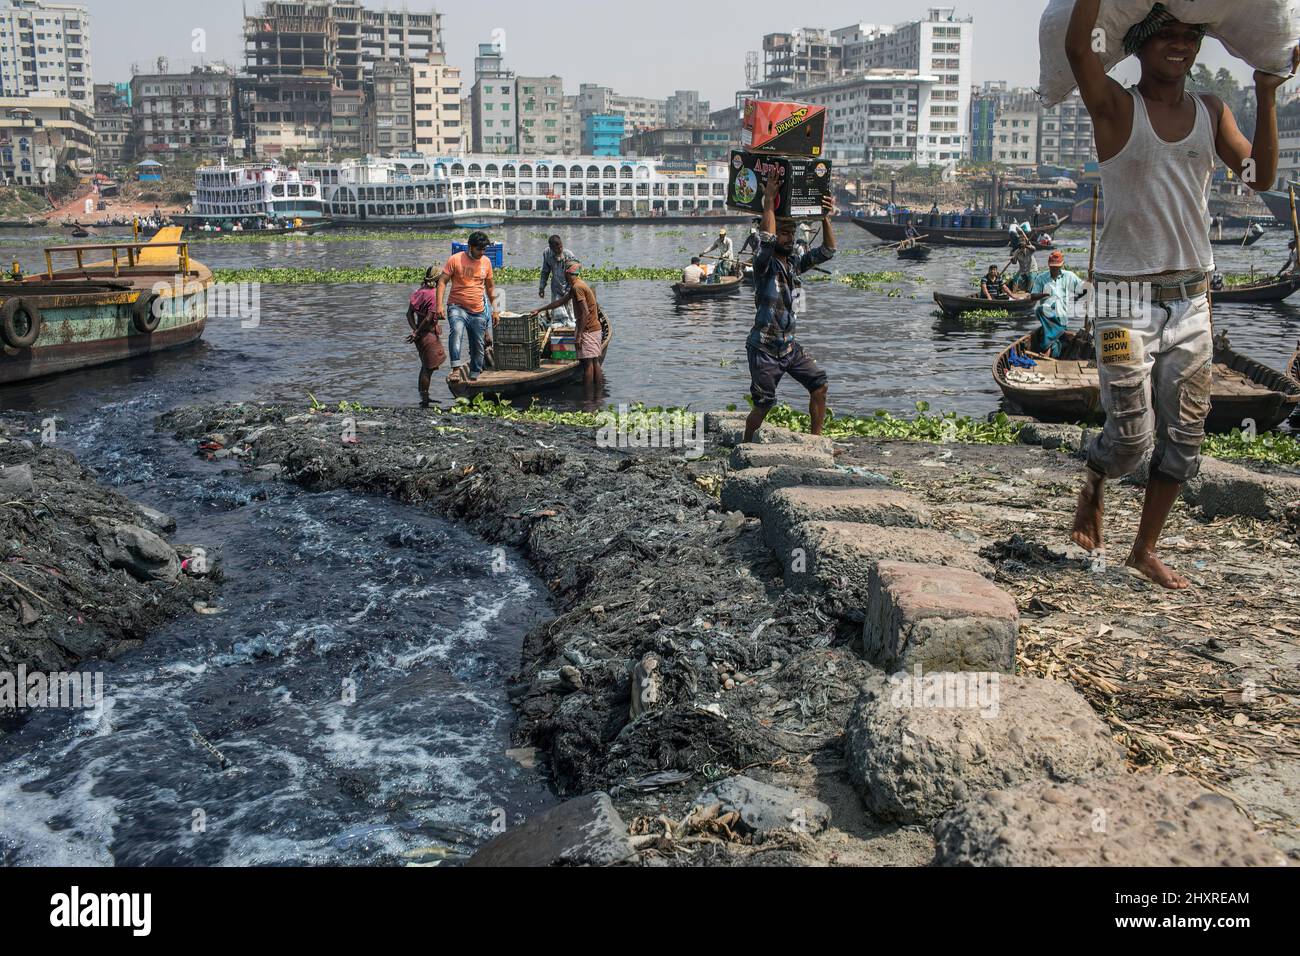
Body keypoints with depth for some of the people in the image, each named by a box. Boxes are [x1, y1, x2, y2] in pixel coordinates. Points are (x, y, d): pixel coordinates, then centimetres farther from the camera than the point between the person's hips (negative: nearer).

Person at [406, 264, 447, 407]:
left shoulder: (419, 291, 7)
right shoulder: (435, 294, -17)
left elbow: (409, 314, 5)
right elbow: (429, 318, -22)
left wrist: (415, 330, -1)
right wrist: (417, 334, -13)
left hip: (421, 333, 8)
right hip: (429, 334, -8)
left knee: (426, 366, 19)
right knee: (429, 367, -1)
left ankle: (424, 397, 27)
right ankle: (424, 400, 3)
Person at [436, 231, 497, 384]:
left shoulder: (486, 262, 8)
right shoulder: (455, 259, -5)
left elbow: (490, 287, 19)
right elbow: (442, 281, -5)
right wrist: (439, 305, -15)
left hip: (478, 311, 5)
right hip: (457, 307, -5)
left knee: (477, 346, 9)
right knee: (456, 331, -34)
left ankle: (474, 376, 25)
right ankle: (456, 369, -42)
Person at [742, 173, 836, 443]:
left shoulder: (794, 264, 7)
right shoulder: (765, 266, -13)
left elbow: (827, 251, 3)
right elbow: (767, 238, -33)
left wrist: (826, 219, -11)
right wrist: (769, 201, -31)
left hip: (789, 346, 7)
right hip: (764, 349, -7)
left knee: (819, 385, 2)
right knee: (763, 406, -2)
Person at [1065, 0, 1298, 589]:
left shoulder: (1211, 112, 12)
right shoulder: (1117, 107, -3)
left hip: (1191, 296, 5)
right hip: (1125, 295, -5)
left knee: (1184, 436, 6)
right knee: (1132, 433, -9)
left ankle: (1145, 551, 19)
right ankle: (1094, 486, 26)